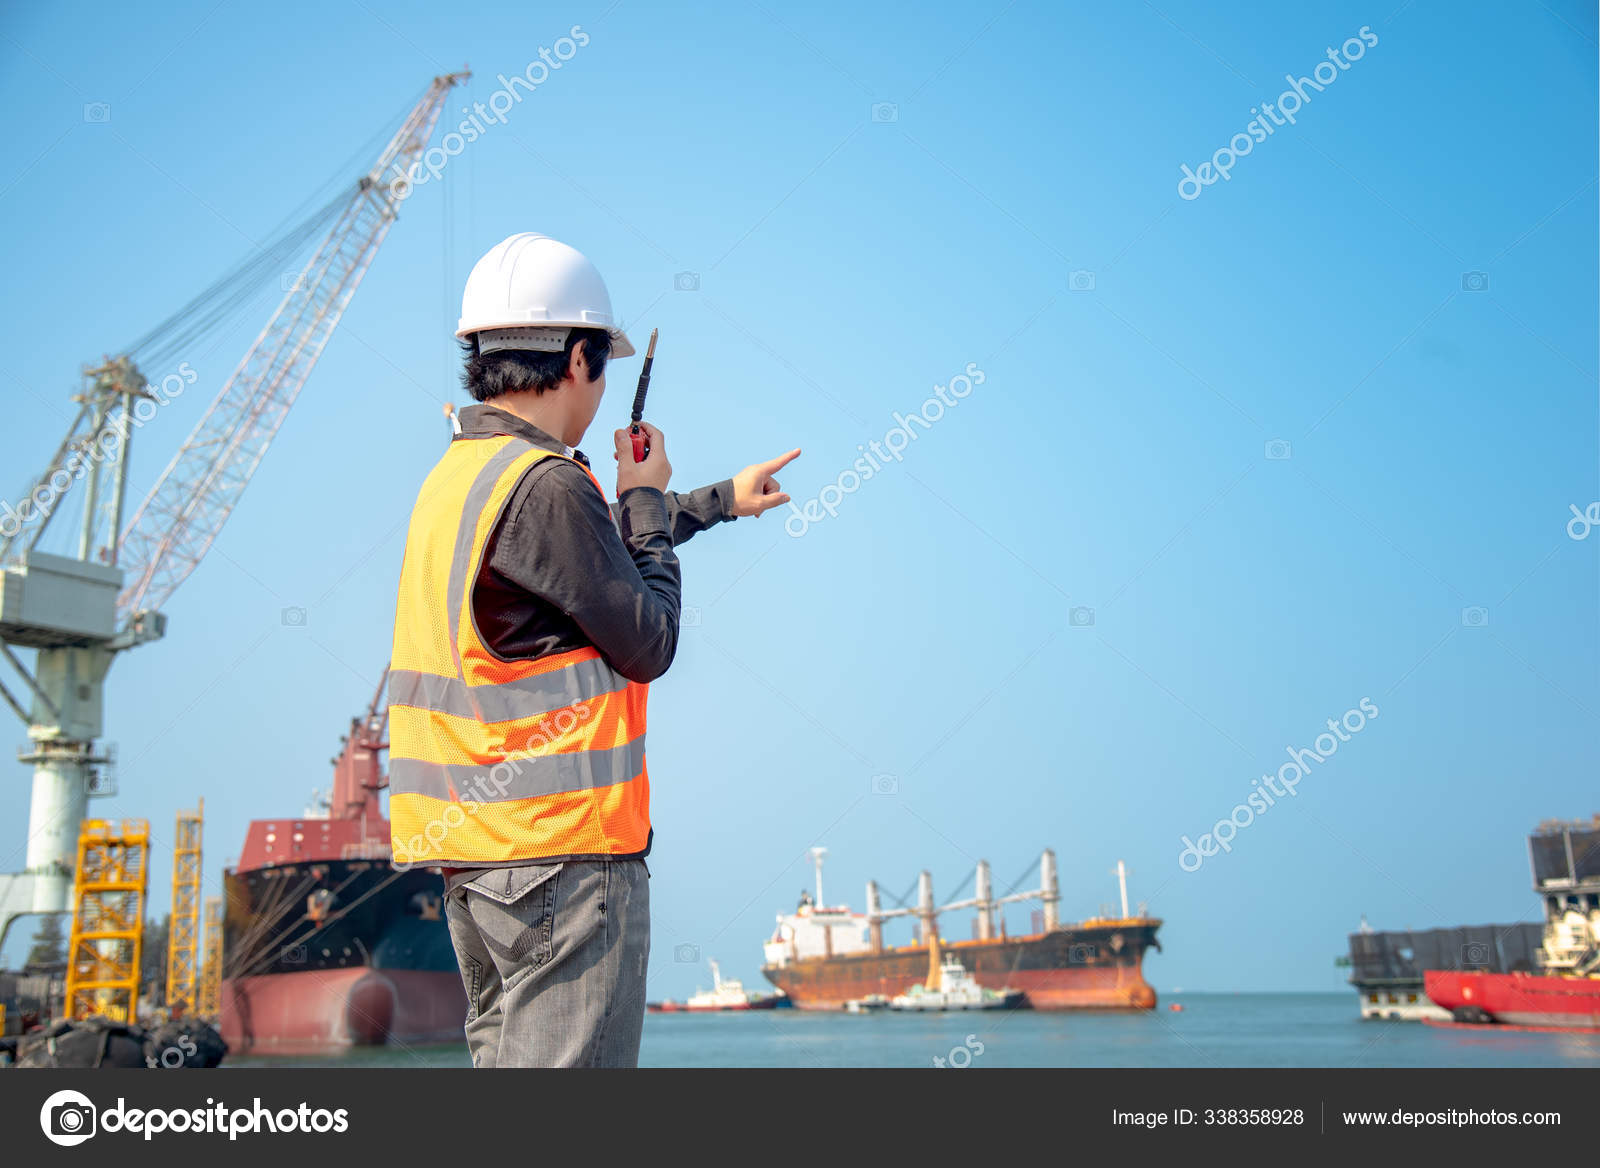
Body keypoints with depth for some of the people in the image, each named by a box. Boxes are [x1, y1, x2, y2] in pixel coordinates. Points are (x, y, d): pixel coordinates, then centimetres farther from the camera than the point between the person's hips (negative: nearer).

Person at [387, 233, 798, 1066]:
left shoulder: (456, 473, 12)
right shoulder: (545, 483, -18)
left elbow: (594, 549, 28)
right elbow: (649, 645, -12)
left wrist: (720, 499, 37)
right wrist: (647, 498, 0)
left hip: (470, 843, 10)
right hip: (560, 847, -10)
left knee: (508, 1057, 18)